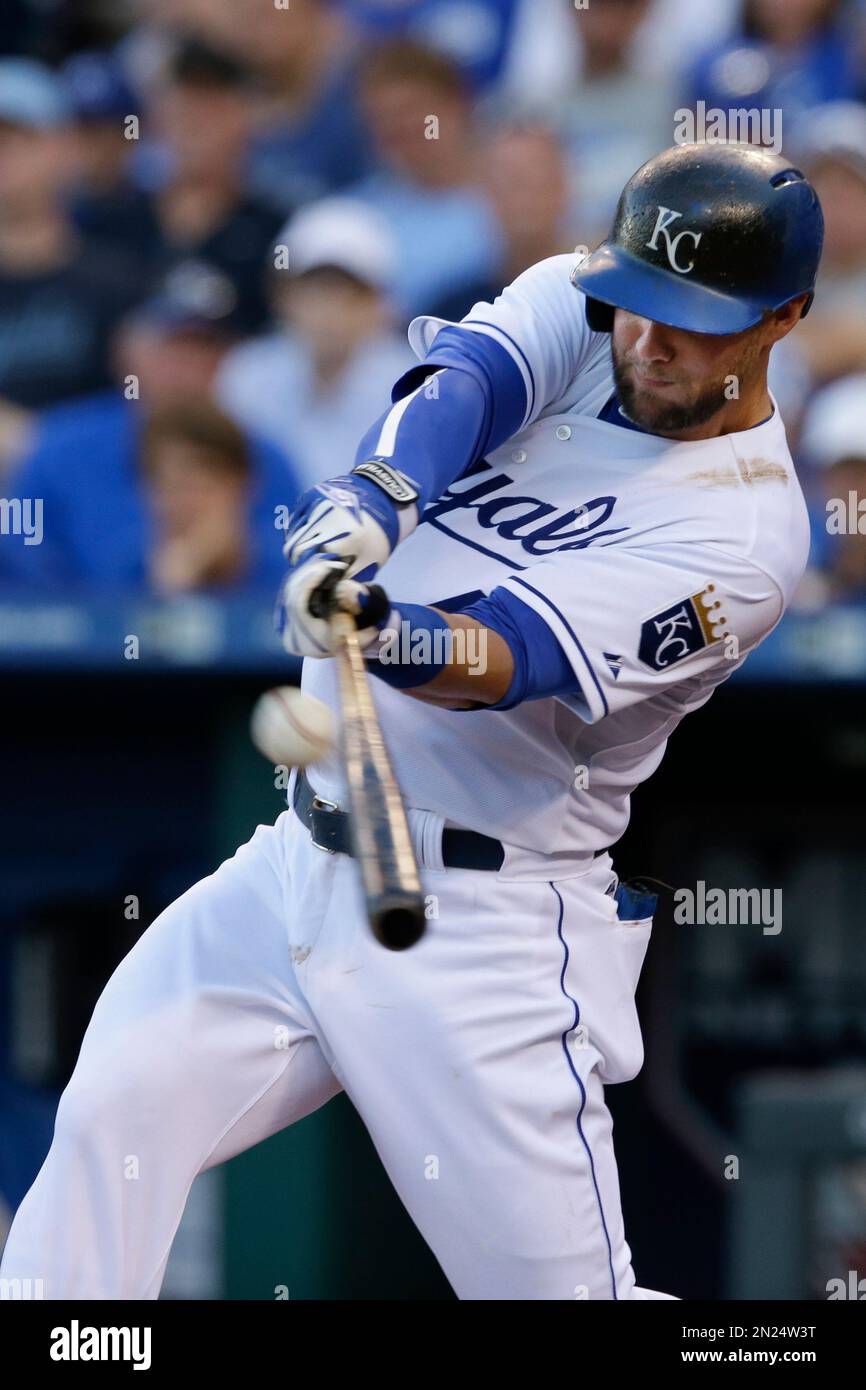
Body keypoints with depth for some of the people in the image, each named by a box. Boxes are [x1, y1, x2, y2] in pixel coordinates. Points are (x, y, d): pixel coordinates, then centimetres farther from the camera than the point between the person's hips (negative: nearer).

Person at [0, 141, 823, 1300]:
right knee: (112, 1117, -6)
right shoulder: (573, 313, 5)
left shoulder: (750, 531, -13)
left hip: (482, 922, -6)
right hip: (300, 861, 6)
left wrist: (395, 641, -47)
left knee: (560, 1289, -6)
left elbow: (512, 657, -25)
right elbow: (459, 384, -17)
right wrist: (367, 502, -39)